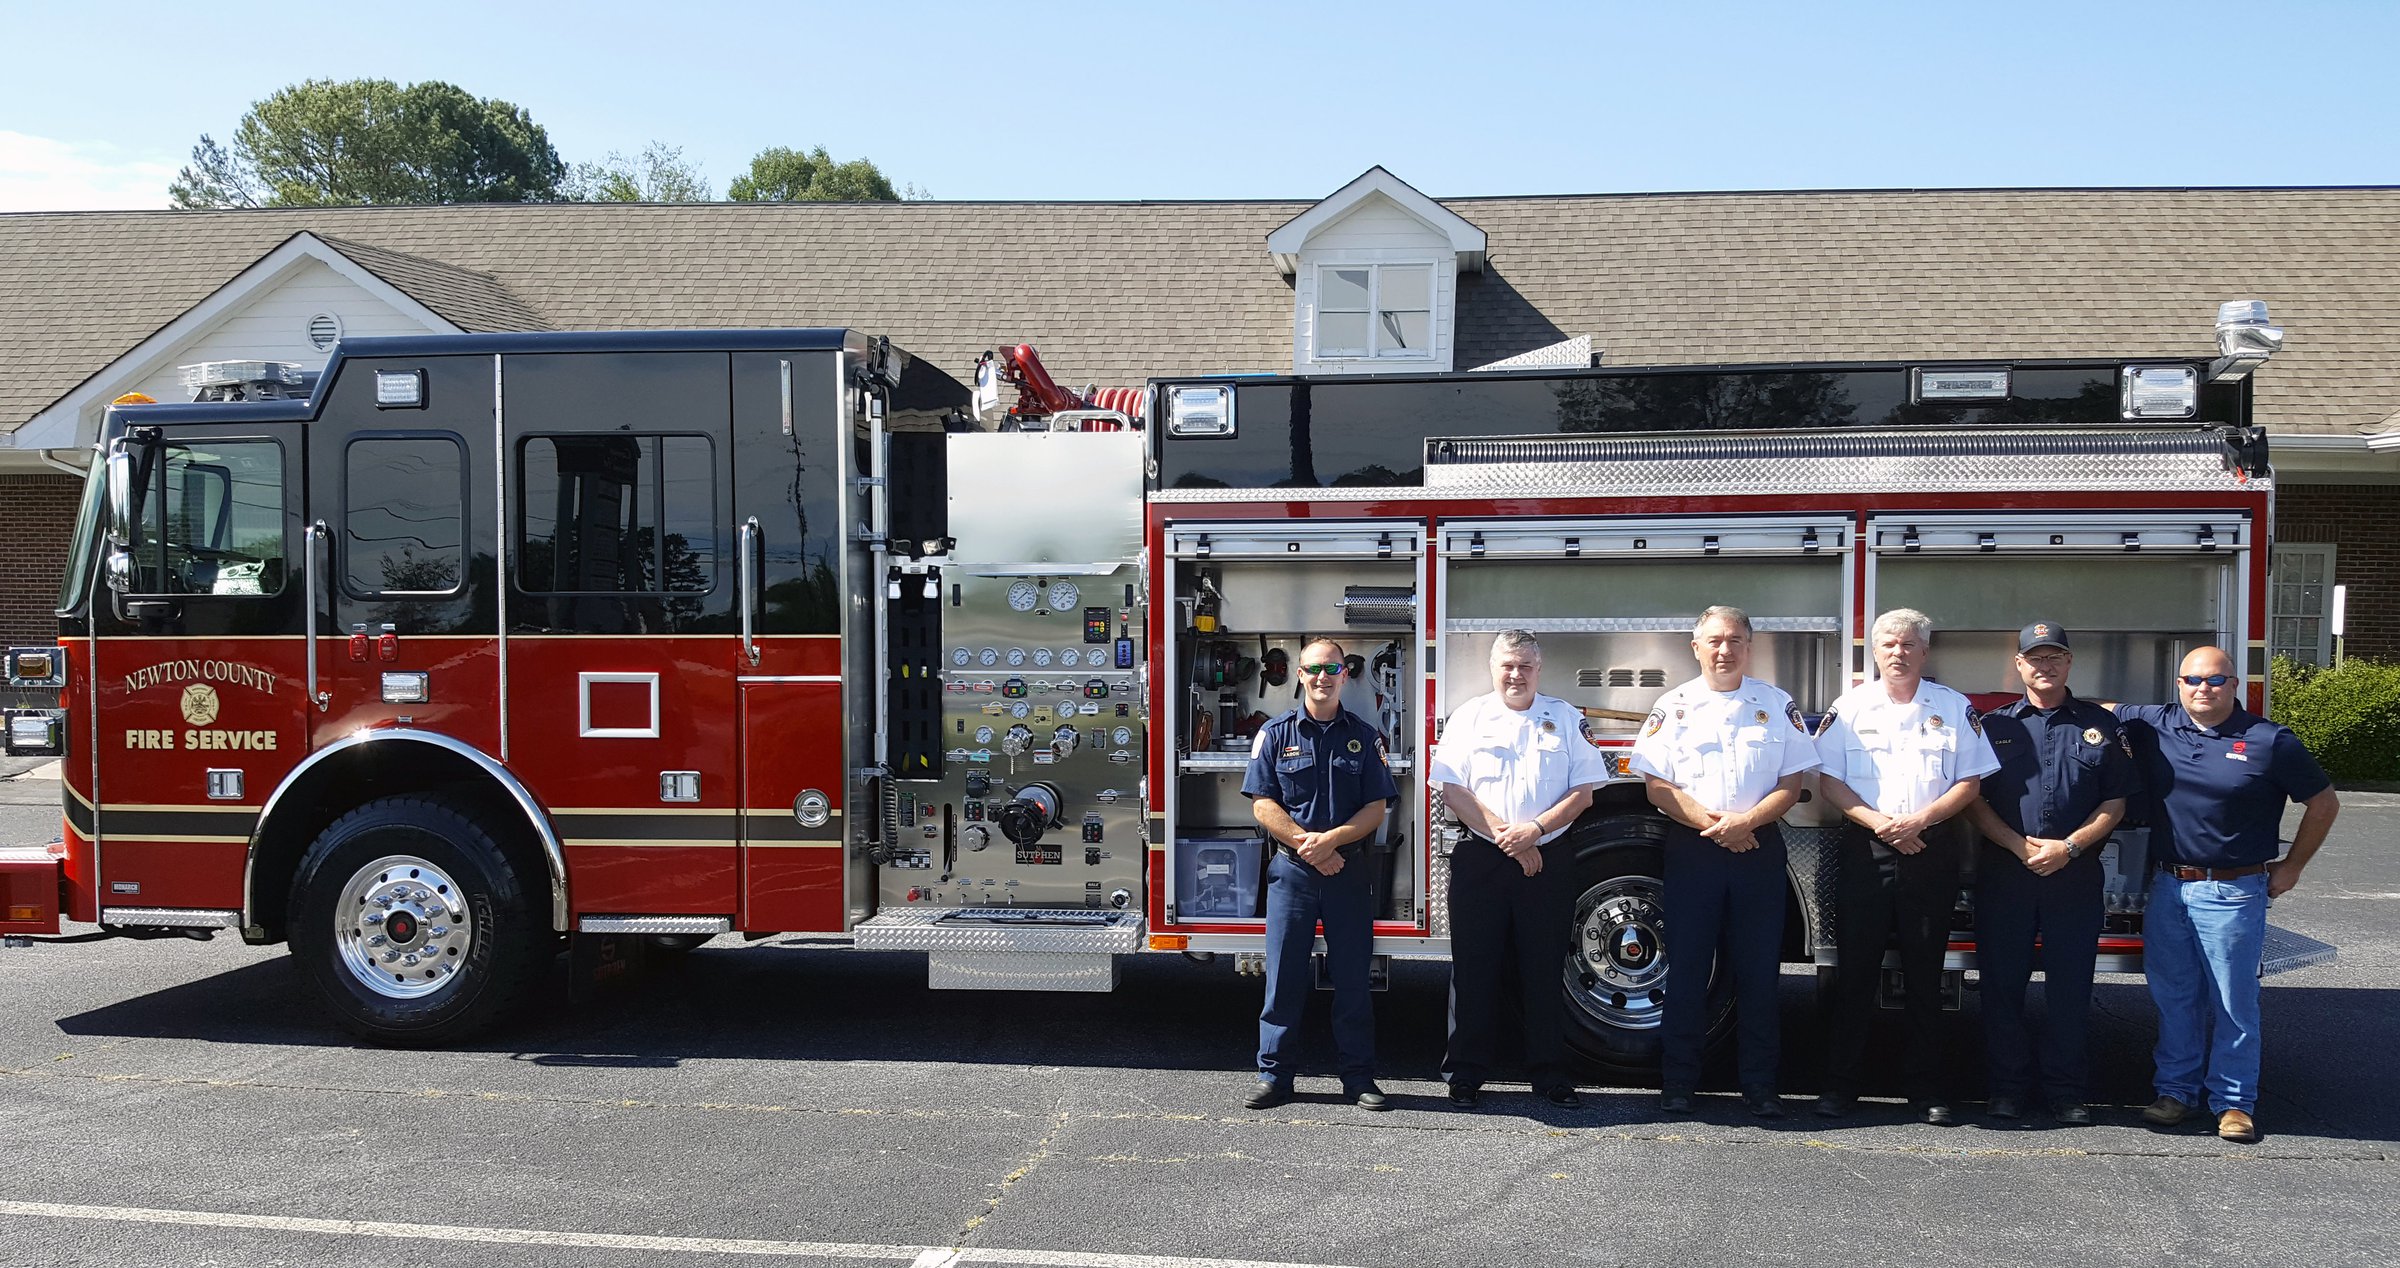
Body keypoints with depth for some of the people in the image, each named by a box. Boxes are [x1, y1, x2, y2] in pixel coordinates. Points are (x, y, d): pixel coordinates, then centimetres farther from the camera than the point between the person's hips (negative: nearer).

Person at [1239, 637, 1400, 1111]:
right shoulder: (1276, 734, 5)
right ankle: (1274, 1075, 8)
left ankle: (1359, 1076, 12)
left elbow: (1376, 808, 3)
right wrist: (1304, 843, -13)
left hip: (1348, 869, 1)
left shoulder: (1364, 736, 7)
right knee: (1284, 975, 1)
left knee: (1352, 977, 4)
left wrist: (1332, 839, -13)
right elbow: (1263, 805, 0)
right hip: (1291, 869, -1)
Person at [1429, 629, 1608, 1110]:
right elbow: (1452, 789, -2)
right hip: (1479, 861, -1)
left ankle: (1548, 1074, 15)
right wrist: (1503, 835, -11)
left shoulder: (1565, 718, 9)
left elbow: (1584, 790, 3)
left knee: (1544, 971, 5)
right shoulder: (1468, 717, 6)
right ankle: (1466, 1074, 11)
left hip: (1547, 861, 1)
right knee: (1474, 970, 3)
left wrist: (1536, 828, -12)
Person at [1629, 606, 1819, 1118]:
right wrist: (1713, 824, -13)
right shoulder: (1674, 706, 4)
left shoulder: (1778, 705, 7)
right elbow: (1658, 787, -2)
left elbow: (1791, 783, 2)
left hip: (1760, 850, 1)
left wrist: (1746, 822, -14)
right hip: (1691, 851, -1)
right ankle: (1678, 1083, 9)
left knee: (1759, 971, 3)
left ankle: (1759, 1085, 12)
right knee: (1687, 968, 2)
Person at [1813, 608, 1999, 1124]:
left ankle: (1925, 1087, 13)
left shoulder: (1954, 708, 7)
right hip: (1864, 851, 0)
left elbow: (1969, 783, 3)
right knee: (1855, 970, 2)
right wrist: (1877, 821, -13)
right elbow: (1829, 781, 2)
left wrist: (1920, 820, -13)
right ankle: (1840, 1084, 8)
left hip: (1930, 853, 0)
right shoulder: (1850, 707, 6)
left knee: (1925, 974, 5)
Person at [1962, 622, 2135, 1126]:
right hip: (2003, 873, 0)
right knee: (2002, 982, 4)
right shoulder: (1995, 725, 7)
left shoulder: (2100, 725, 8)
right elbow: (1974, 799, 2)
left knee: (2070, 985, 4)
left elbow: (2114, 802, 5)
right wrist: (2019, 845, -12)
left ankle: (2065, 1089, 15)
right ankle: (2007, 1084, 14)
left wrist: (2069, 846, -9)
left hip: (2076, 874, 0)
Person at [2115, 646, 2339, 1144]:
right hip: (2168, 887, 4)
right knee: (2172, 996, 11)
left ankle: (2233, 1102, 14)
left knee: (2233, 1001, 3)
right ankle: (2177, 1090, 23)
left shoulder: (2269, 742, -5)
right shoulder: (2153, 726, 4)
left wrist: (2291, 867, 4)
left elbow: (2323, 803, 4)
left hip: (2232, 892, -4)